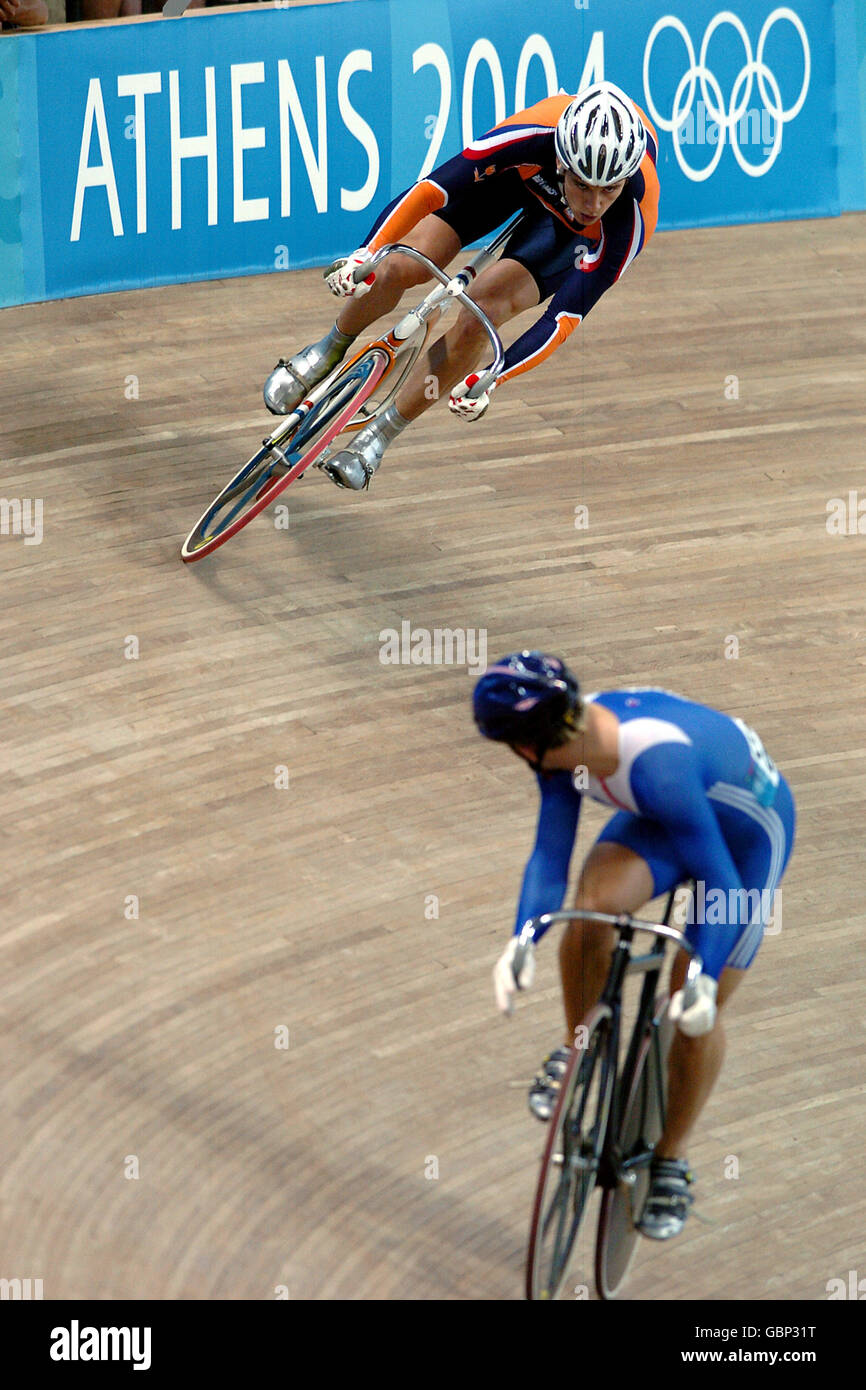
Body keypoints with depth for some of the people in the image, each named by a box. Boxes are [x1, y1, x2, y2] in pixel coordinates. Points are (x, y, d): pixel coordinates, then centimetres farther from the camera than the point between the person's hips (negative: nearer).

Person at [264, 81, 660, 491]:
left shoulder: (631, 219, -40)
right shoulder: (531, 137, -42)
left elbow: (565, 317, -35)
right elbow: (429, 190, -36)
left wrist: (490, 380, -40)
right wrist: (366, 254, -47)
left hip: (569, 231, -1)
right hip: (519, 170, 1)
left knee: (477, 320, -21)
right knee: (402, 266, -15)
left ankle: (379, 436, 0)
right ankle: (330, 349, 18)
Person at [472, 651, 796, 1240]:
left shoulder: (657, 762, -43)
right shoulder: (565, 745, -22)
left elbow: (720, 881, -36)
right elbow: (550, 855, -16)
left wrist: (704, 977, -36)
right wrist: (522, 942, -29)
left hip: (749, 833, -5)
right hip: (663, 819, 5)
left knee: (697, 1014, -3)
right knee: (594, 903, -26)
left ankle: (673, 1159, 21)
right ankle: (578, 1049, 1)